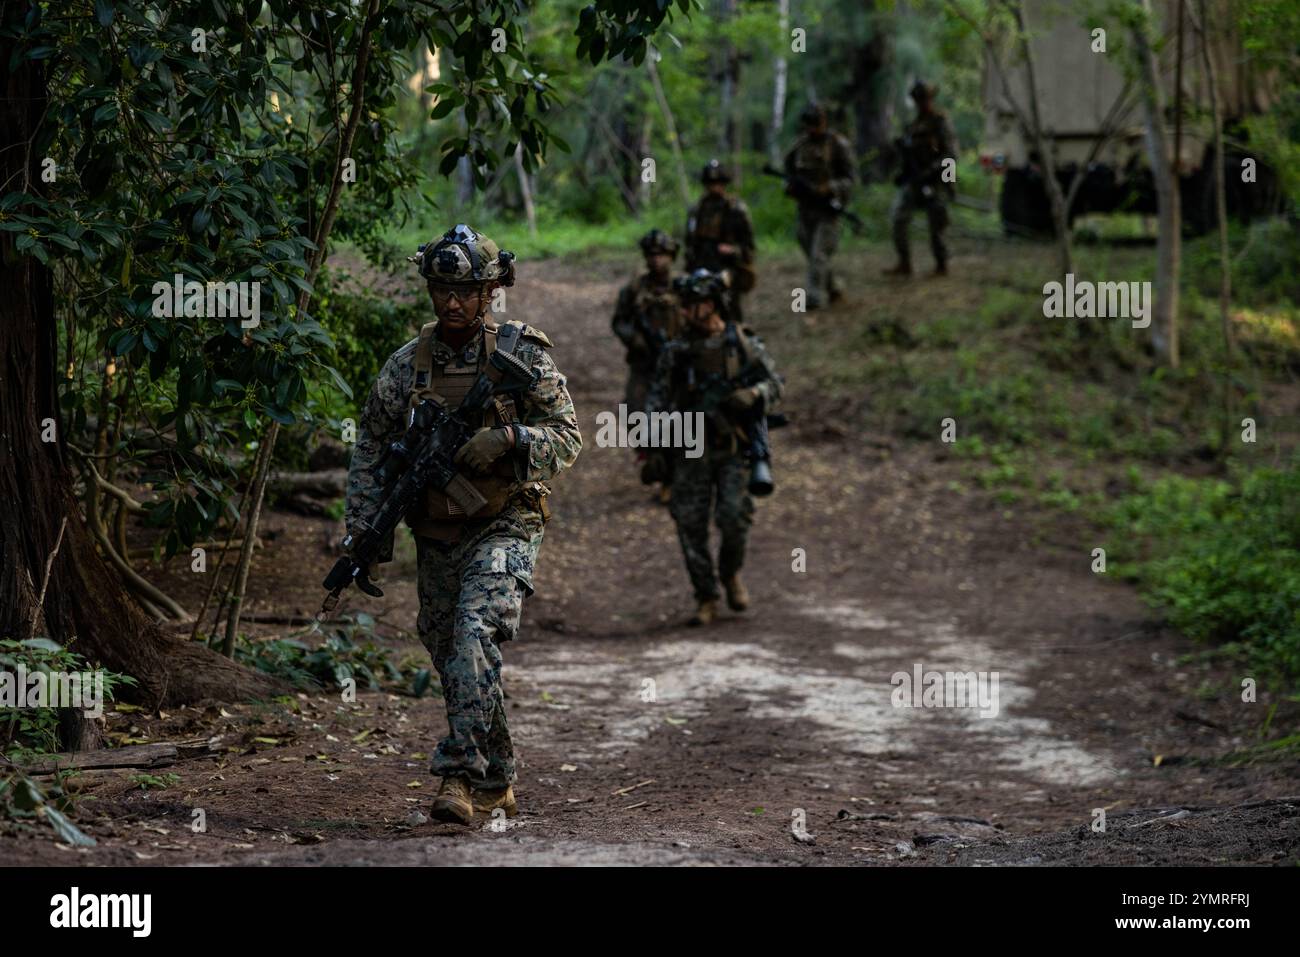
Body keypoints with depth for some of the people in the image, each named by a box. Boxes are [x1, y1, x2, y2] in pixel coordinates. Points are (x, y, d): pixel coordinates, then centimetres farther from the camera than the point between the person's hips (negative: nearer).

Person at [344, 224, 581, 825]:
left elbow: (567, 438, -5)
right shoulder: (405, 365, 4)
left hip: (504, 528, -5)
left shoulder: (523, 355, -5)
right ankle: (497, 786, 26)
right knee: (452, 660, 11)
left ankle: (459, 775, -26)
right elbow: (369, 453, 10)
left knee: (475, 637, -26)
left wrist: (507, 441, -24)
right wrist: (365, 533, 1)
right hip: (436, 536, 5)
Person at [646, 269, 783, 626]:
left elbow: (773, 384, 4)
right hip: (692, 452, 2)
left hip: (734, 448, -2)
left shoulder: (743, 343, 0)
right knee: (691, 525, -3)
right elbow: (659, 397, 4)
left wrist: (749, 397, -17)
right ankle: (706, 599, 8)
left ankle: (731, 573, 16)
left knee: (733, 517, -14)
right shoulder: (676, 352, 5)